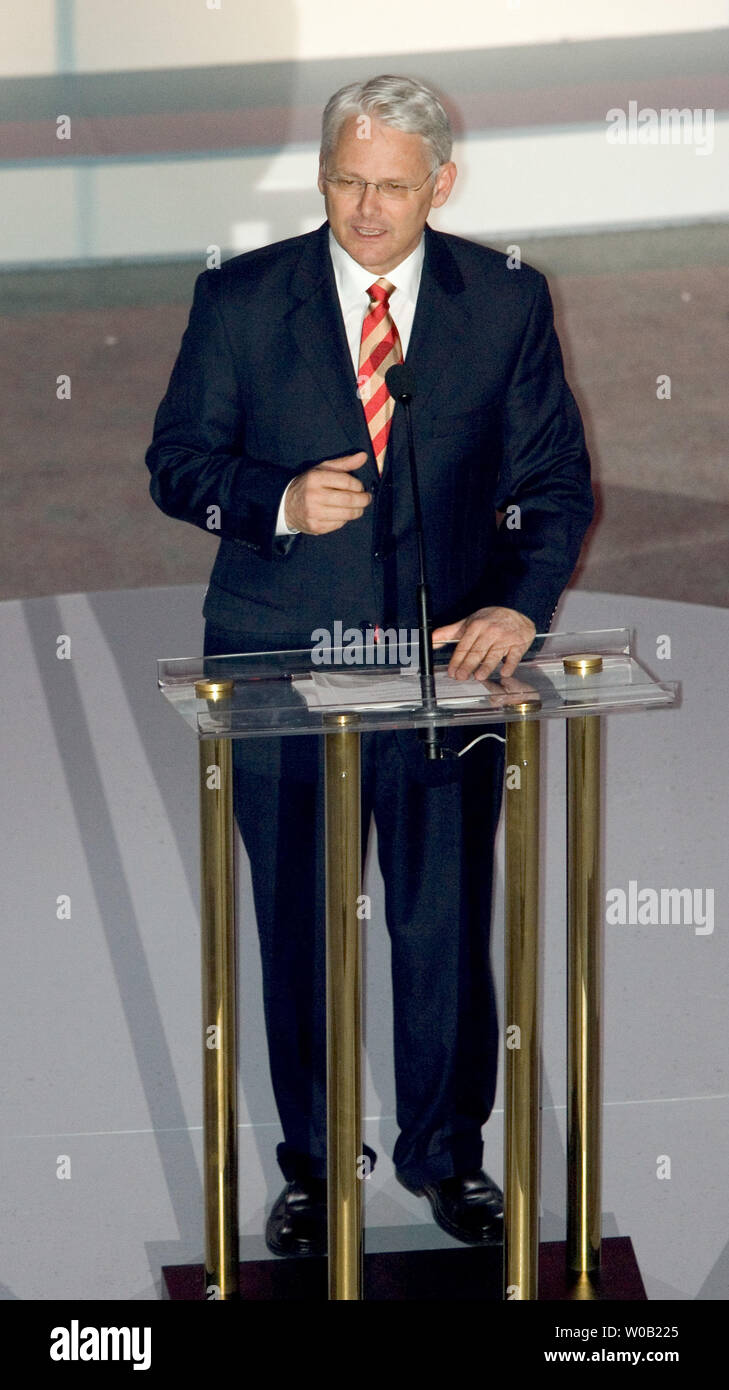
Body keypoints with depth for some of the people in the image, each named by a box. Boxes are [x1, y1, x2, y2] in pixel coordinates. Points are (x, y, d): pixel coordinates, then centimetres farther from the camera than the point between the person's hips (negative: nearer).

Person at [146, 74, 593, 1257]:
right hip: (284, 660, 0)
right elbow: (178, 461, 2)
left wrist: (520, 604, -14)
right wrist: (280, 502, -17)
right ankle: (313, 1161, 25)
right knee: (298, 927, 9)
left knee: (446, 925, 6)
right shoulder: (240, 299, -1)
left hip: (450, 661, 0)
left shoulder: (507, 302, 1)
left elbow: (554, 480, 3)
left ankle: (447, 1153, 26)